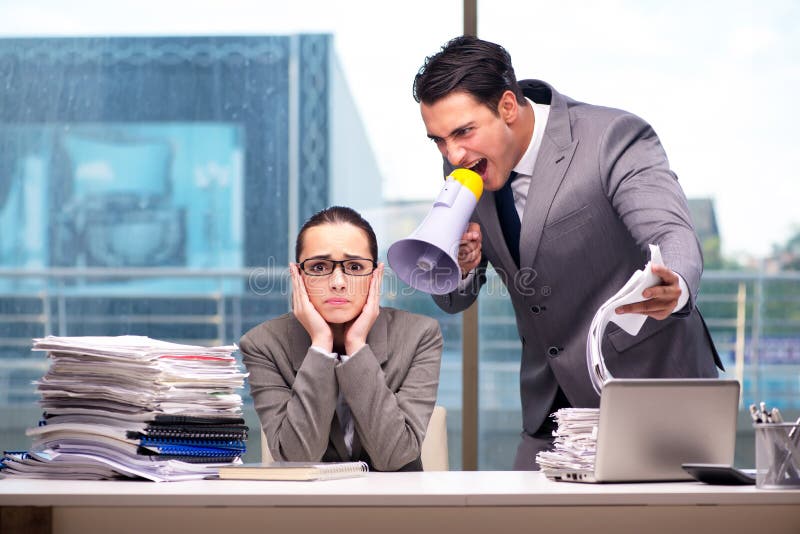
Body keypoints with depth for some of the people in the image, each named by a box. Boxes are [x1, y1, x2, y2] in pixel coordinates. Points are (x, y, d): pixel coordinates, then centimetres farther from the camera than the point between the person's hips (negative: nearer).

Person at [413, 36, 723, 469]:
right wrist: (459, 267, -19)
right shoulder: (463, 165, -1)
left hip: (648, 390, -5)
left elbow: (672, 235, -30)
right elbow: (453, 300, 6)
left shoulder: (614, 138, -18)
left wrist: (672, 291, -54)